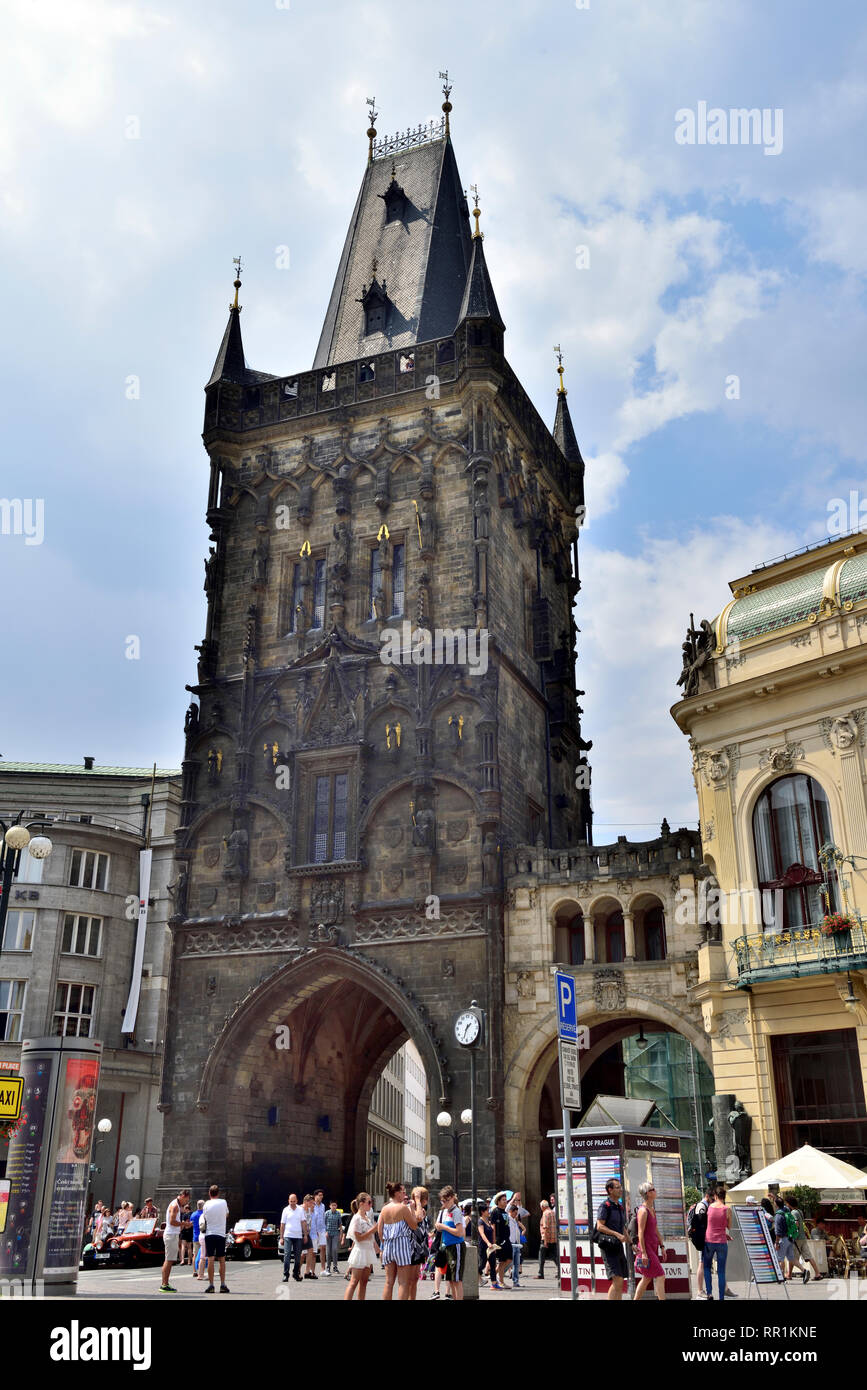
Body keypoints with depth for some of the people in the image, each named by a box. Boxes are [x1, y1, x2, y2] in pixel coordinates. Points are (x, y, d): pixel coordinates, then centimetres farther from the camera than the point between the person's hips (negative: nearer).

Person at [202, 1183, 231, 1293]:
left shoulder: (206, 1204, -1)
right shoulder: (223, 1202, 0)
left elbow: (204, 1217, 10)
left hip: (209, 1234, 0)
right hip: (221, 1234, 0)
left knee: (210, 1259, 0)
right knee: (222, 1260, 7)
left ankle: (211, 1285, -2)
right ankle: (223, 1285, 6)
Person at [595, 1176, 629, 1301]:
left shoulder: (619, 1206, 17)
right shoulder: (605, 1205, -9)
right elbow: (600, 1226, -16)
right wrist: (617, 1234, -23)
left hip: (618, 1245, 9)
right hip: (608, 1245, -9)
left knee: (620, 1281, 8)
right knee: (616, 1280, -16)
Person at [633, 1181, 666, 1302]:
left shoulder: (652, 1210, 13)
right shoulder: (643, 1210, -15)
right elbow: (640, 1233, -17)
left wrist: (662, 1247, 16)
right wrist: (643, 1253, -19)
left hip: (653, 1247, 9)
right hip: (646, 1247, -9)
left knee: (647, 1278, 13)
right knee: (660, 1276, -9)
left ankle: (635, 1300, 20)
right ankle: (662, 1300, -8)